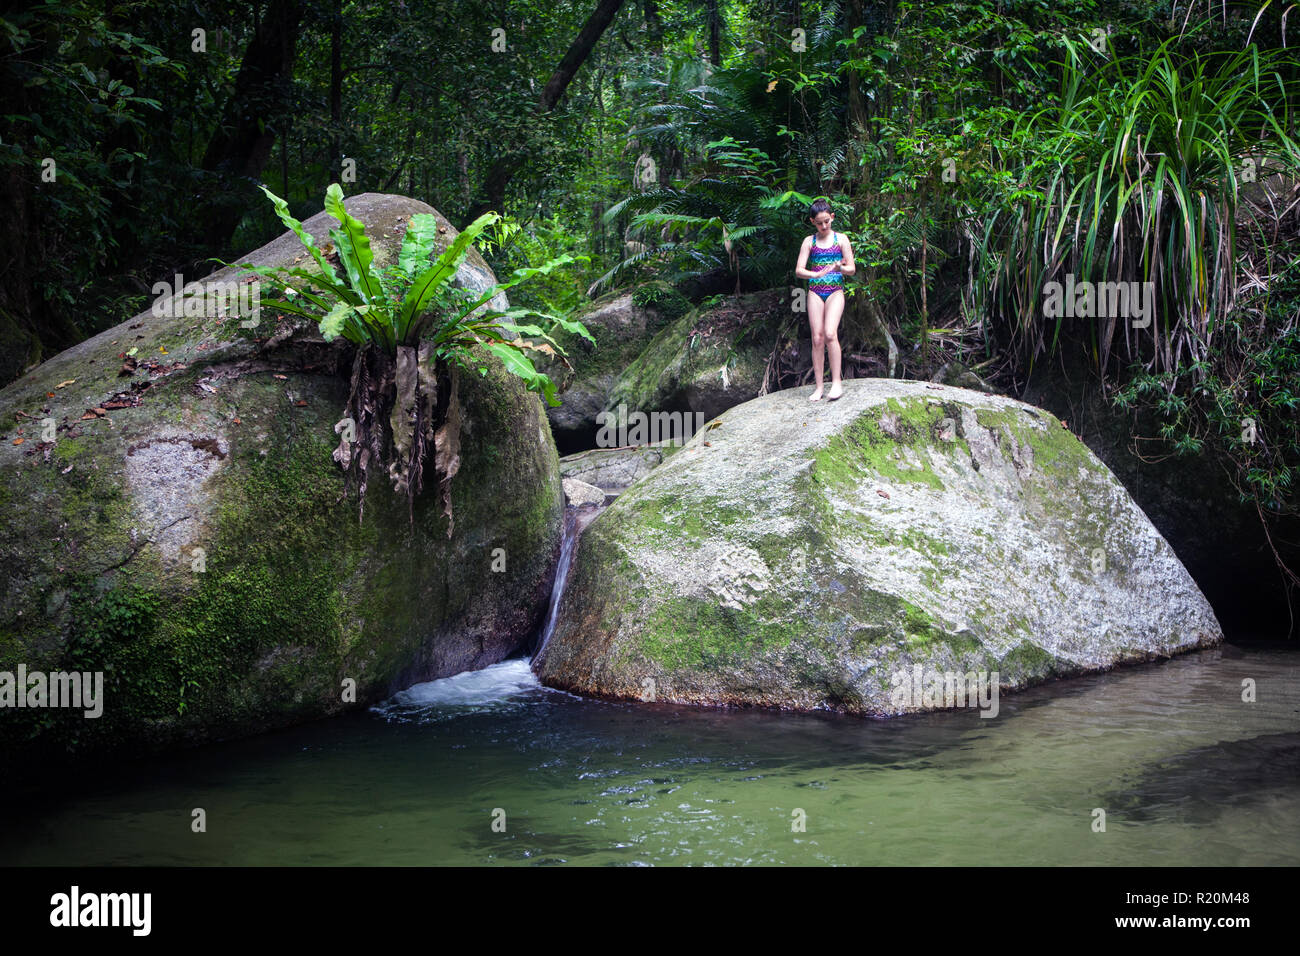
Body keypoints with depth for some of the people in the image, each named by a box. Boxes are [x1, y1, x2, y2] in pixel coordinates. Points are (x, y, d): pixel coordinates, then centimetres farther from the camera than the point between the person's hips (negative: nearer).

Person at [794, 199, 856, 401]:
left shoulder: (841, 239, 4)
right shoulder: (809, 242, 6)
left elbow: (852, 269, 4)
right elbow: (799, 270, -1)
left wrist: (840, 268, -19)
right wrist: (817, 274, -19)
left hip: (835, 291, -2)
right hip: (815, 292, 2)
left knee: (830, 333, -21)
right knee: (817, 338, -2)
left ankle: (836, 382, -17)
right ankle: (819, 388, 2)